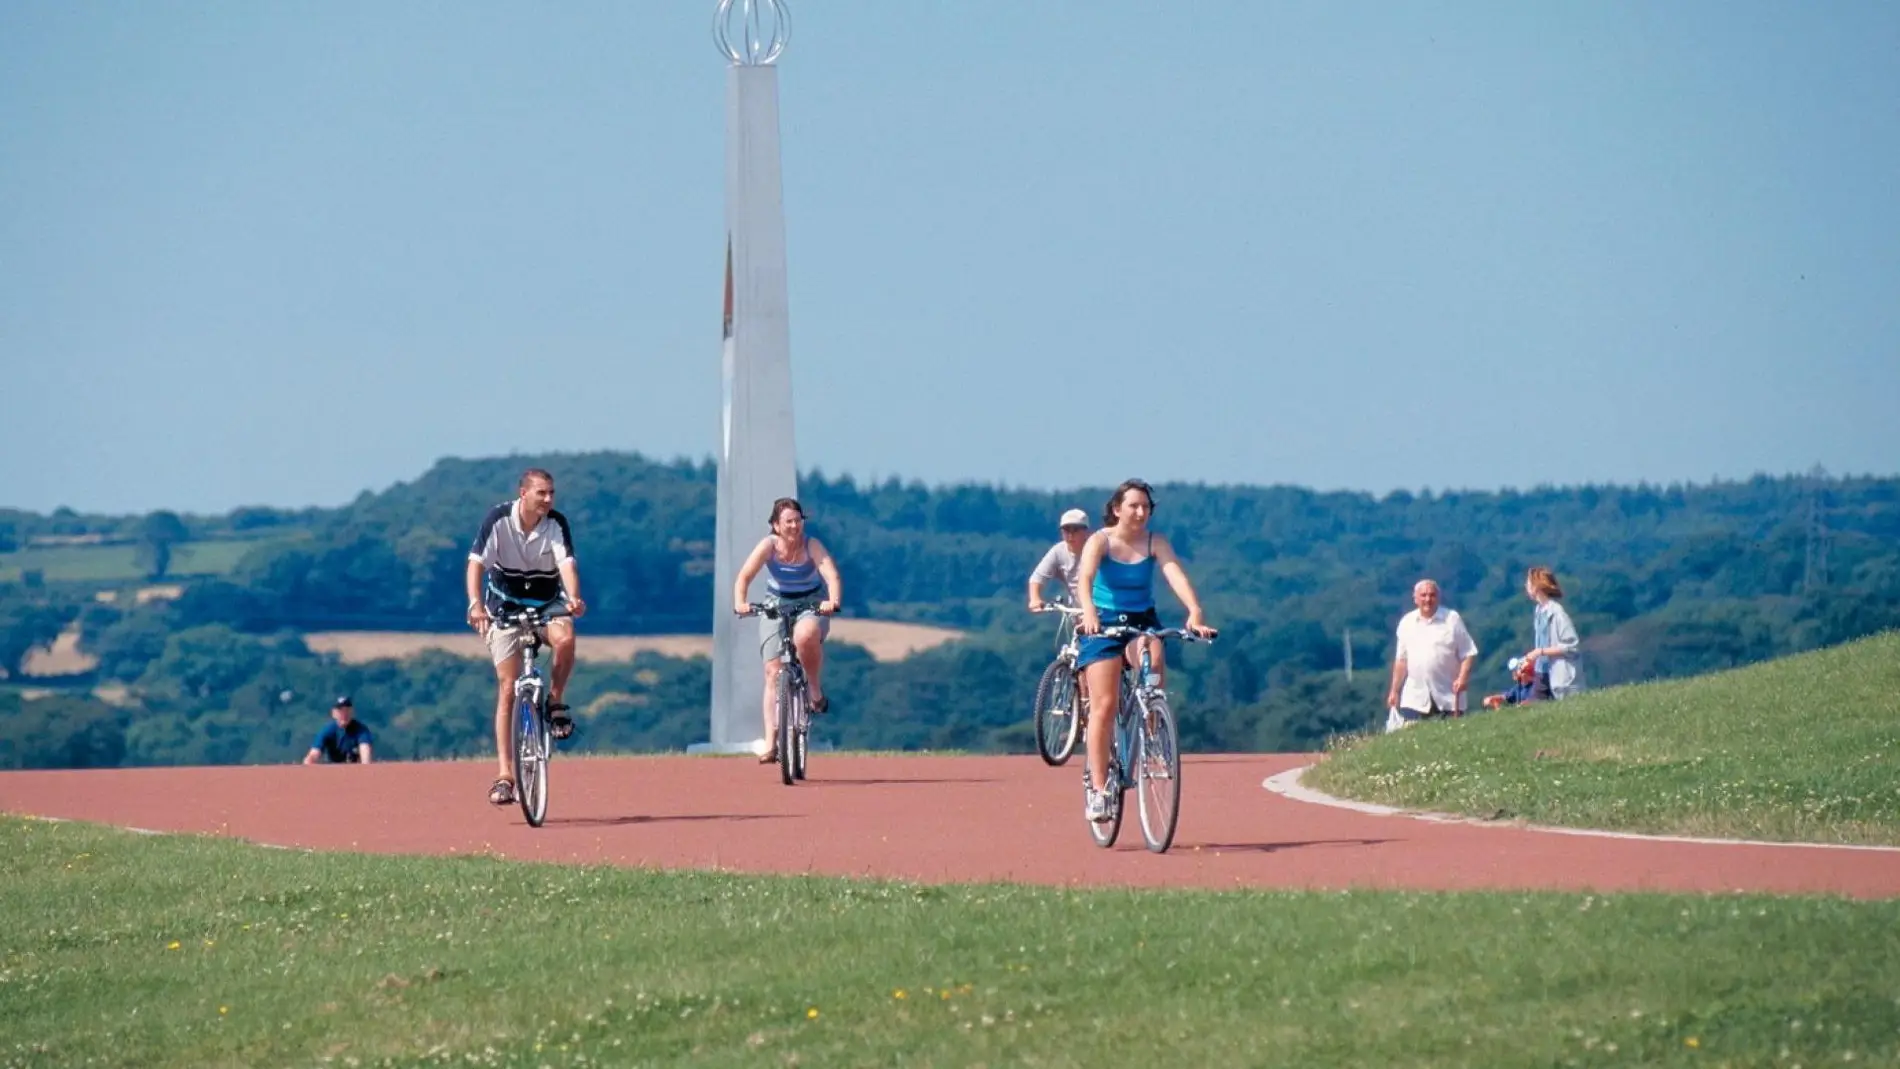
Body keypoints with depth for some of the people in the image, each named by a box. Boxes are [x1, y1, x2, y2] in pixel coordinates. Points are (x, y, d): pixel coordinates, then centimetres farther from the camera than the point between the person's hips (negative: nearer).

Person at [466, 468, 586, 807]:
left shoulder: (556, 523, -14)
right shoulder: (498, 519, -16)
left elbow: (567, 563, -26)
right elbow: (476, 563, -23)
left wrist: (574, 598, -46)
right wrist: (475, 604, -39)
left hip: (547, 604, 1)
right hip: (506, 606, -1)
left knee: (565, 638, -34)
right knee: (508, 688, -7)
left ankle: (555, 701, -6)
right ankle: (505, 775, -5)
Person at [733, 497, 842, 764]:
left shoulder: (812, 546, -16)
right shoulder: (769, 546, -15)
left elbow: (832, 575, -28)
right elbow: (744, 576, -23)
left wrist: (833, 601, -48)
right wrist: (740, 602, -41)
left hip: (811, 606, -1)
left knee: (806, 635, -38)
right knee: (773, 673, -9)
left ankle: (815, 689, -12)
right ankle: (771, 744, -9)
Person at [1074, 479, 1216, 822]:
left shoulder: (1156, 543, -2)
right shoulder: (1100, 541, -8)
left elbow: (1176, 575, -18)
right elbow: (1084, 577, -26)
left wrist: (1195, 611, -37)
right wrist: (1088, 612, -46)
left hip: (1143, 622, 2)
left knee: (1154, 662, -32)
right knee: (1105, 705, -11)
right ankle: (1097, 788, -6)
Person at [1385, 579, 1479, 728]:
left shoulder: (1452, 619, 0)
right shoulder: (1407, 623, 10)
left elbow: (1468, 653, -2)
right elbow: (1402, 659, 15)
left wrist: (1463, 678, -18)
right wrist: (1395, 690, 12)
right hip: (1415, 698, 2)